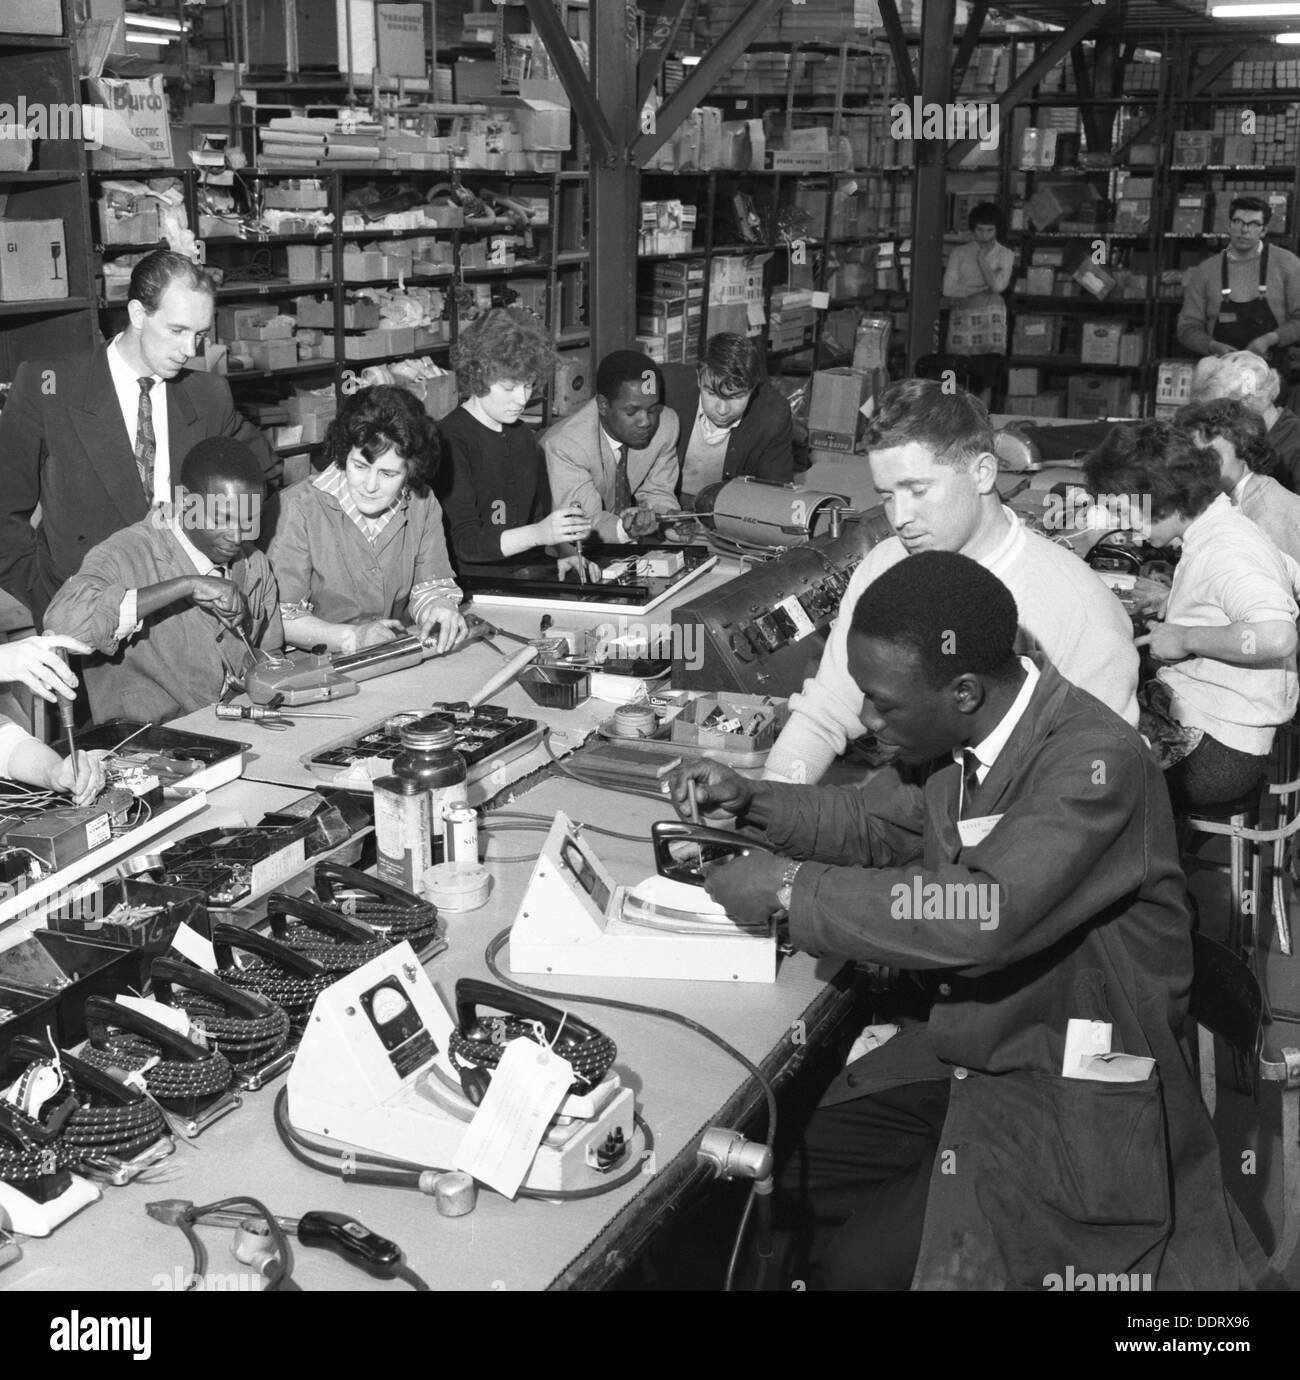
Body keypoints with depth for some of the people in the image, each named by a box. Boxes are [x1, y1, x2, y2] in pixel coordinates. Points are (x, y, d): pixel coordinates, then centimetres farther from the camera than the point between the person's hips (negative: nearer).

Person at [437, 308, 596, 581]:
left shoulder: (523, 436, 17)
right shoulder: (449, 441, -10)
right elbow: (465, 542, -17)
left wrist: (564, 550, -2)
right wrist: (539, 534, -29)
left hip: (530, 576, 8)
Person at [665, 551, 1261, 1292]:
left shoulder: (1096, 761, -25)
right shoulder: (964, 737, -2)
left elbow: (982, 918, -37)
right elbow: (883, 827, 16)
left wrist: (792, 889, -28)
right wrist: (755, 802, 1)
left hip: (1073, 1100, -7)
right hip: (962, 1055, 8)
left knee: (859, 1265, -16)